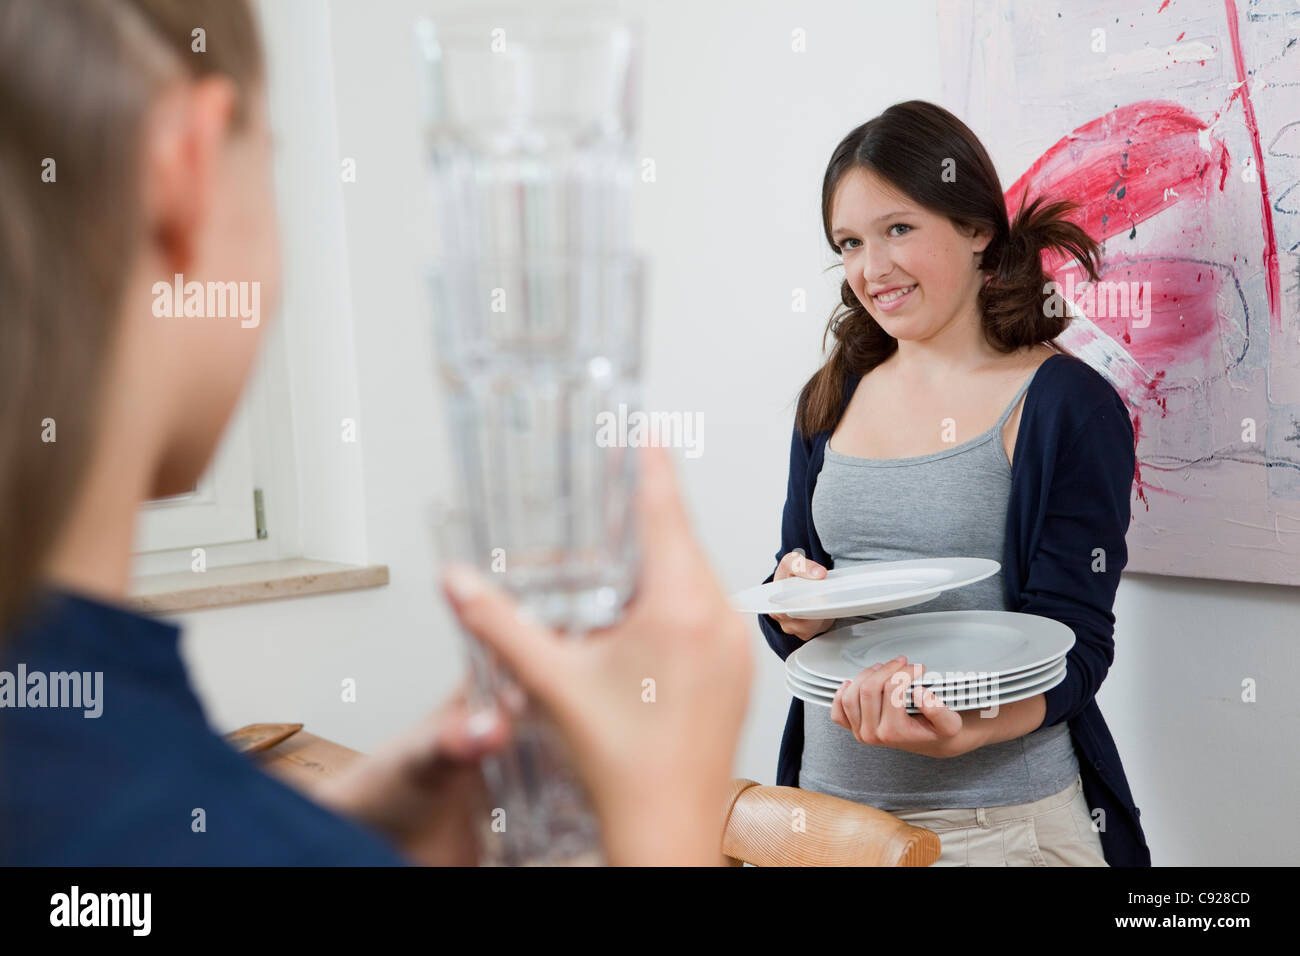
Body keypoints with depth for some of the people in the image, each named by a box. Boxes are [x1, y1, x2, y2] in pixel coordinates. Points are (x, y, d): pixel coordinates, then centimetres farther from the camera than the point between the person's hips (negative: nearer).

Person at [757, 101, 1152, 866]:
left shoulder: (1068, 406, -9)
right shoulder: (832, 400, 6)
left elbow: (1073, 645, -12)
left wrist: (956, 729, -30)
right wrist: (796, 610, -11)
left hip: (1000, 815, -5)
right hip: (831, 795, 5)